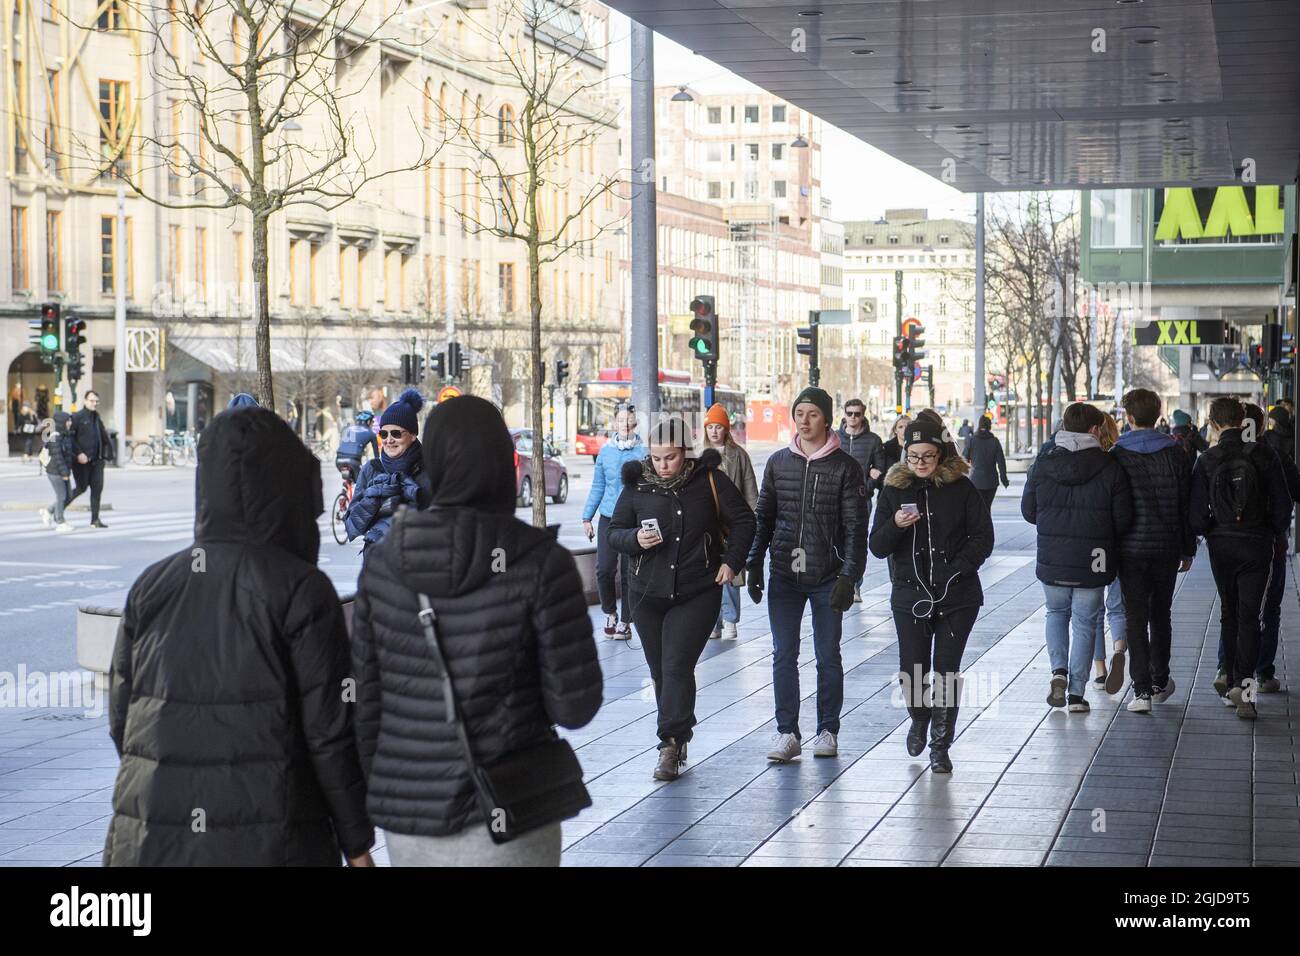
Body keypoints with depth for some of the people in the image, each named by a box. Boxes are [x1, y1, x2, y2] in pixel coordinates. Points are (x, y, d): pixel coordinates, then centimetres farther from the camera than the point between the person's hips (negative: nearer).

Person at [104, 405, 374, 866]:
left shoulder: (150, 587, 4)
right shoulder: (301, 591, -8)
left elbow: (122, 718, 9)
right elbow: (330, 729, -8)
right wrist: (358, 845, 1)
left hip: (156, 843, 4)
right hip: (268, 844, -4)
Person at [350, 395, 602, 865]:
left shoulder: (383, 563, -3)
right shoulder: (543, 563, -14)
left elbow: (367, 700, 2)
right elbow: (575, 703, -13)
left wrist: (378, 801, 14)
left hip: (415, 810, 4)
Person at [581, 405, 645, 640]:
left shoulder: (643, 452, -2)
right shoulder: (605, 450, 9)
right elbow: (598, 486, 17)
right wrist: (587, 517, 15)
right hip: (608, 517, 2)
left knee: (628, 573, 1)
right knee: (604, 569, -4)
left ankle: (625, 622, 12)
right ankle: (610, 613, 18)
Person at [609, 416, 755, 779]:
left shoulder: (709, 480, -3)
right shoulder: (637, 485, 2)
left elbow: (743, 521, 6)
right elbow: (615, 533, 9)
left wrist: (732, 562, -4)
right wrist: (635, 539, -13)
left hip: (697, 594, -3)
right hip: (648, 593, 3)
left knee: (677, 667, -13)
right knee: (659, 671, 9)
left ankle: (671, 744, -14)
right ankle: (679, 737, 24)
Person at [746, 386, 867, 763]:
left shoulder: (845, 467, -4)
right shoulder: (778, 462, 6)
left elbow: (855, 527, -5)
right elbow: (763, 517, 12)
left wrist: (848, 576, -12)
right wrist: (754, 565, 5)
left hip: (827, 577, -3)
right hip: (784, 575, 3)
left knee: (828, 657, 6)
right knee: (783, 655, 1)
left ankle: (827, 731, 17)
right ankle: (787, 733, 6)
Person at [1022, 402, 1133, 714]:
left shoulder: (1043, 466, -4)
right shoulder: (1110, 469, -9)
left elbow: (1028, 510, 3)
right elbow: (1123, 518, -7)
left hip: (1052, 560, 2)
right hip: (1093, 563, -2)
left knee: (1057, 613, 24)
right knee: (1084, 623, 9)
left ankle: (1059, 670, 4)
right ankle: (1076, 693, 9)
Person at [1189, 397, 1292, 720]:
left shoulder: (1206, 461, -6)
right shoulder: (1263, 455, -7)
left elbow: (1197, 516, -7)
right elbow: (1282, 505, -5)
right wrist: (1273, 533, 13)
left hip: (1221, 547, 1)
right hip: (1257, 545, -1)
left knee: (1228, 612, 17)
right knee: (1249, 617, -1)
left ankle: (1229, 677, 21)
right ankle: (1244, 684, -13)